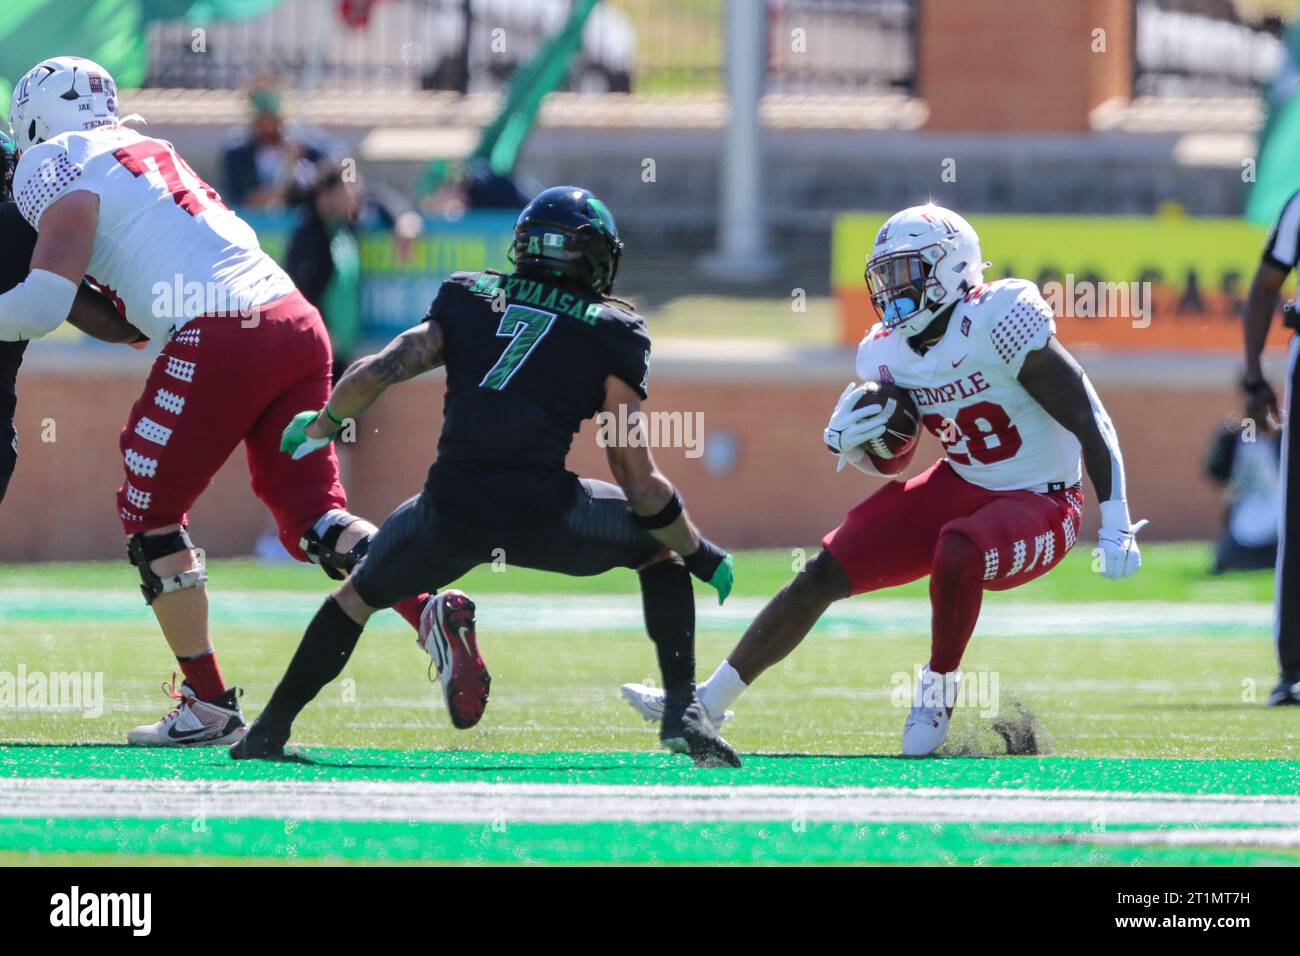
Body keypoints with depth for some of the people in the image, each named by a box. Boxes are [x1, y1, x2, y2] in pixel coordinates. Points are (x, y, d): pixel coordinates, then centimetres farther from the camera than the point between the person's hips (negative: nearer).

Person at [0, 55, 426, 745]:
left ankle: (209, 706, 7)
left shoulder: (58, 170, 3)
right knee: (311, 517, 8)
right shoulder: (150, 154, 29)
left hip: (218, 342, -7)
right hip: (297, 321, 7)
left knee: (150, 515, 8)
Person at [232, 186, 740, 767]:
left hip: (452, 512, 2)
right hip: (543, 513, -2)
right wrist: (702, 557, 17)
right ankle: (683, 712, 11)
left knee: (359, 593, 29)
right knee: (661, 544, 24)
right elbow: (639, 480, 6)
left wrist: (320, 425, 30)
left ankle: (270, 729, 23)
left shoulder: (468, 301, 18)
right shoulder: (609, 333, 11)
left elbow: (373, 375, 10)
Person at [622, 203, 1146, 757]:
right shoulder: (887, 353, -1)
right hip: (958, 487, 7)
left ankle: (940, 690, -13)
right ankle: (708, 702, 11)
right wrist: (845, 441, -11)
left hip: (1038, 506, -7)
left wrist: (1115, 529, -25)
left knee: (956, 554, -38)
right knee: (825, 573, 0)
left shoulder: (998, 324, -23)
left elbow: (1090, 423, -21)